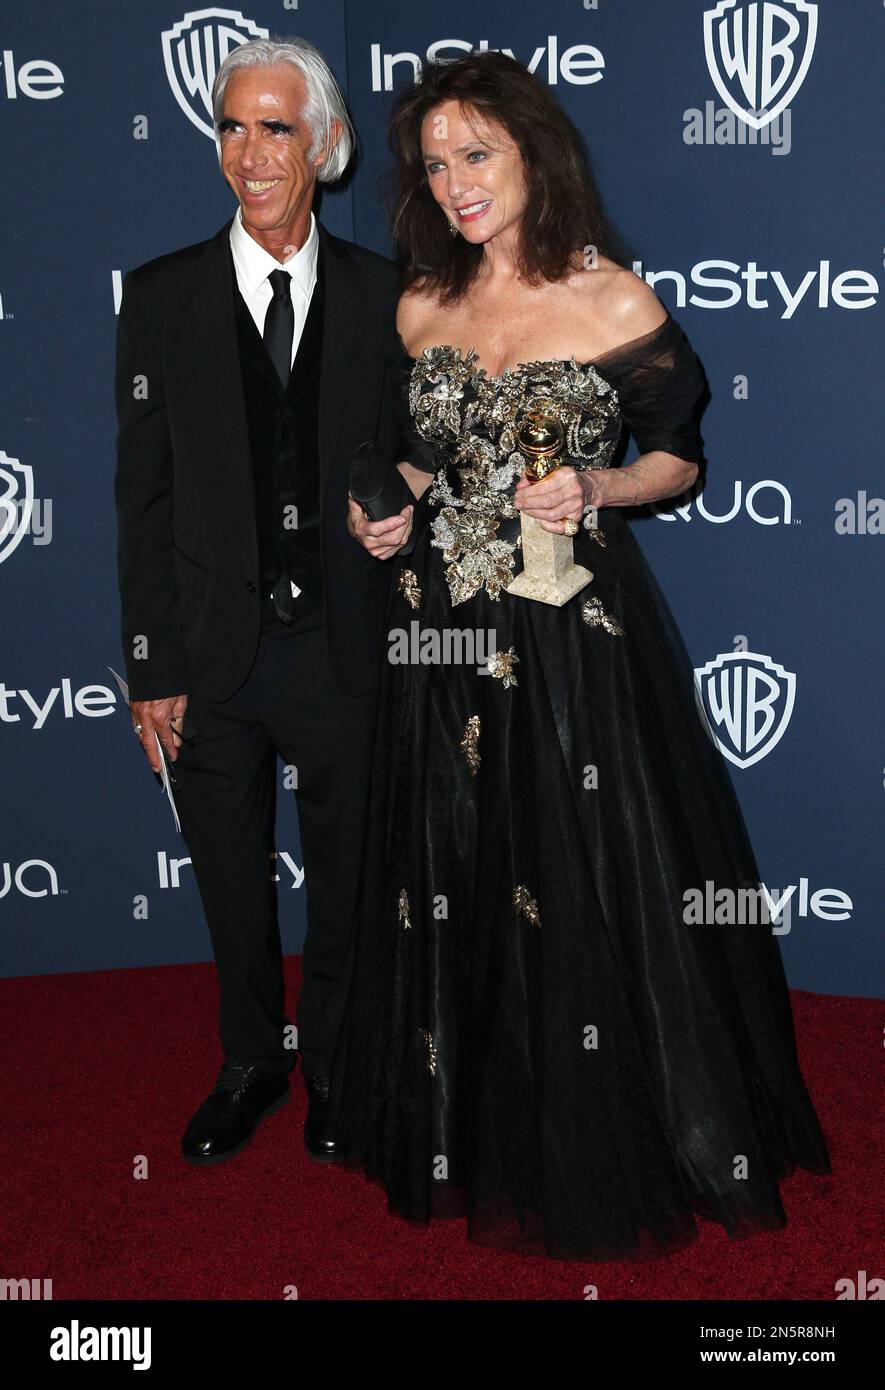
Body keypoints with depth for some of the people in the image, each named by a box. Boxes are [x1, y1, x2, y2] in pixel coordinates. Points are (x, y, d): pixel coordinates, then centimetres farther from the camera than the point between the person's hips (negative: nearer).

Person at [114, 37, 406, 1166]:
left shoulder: (381, 296, 0)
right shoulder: (164, 297, -1)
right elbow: (143, 496, -2)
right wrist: (151, 665, -6)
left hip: (346, 648, 0)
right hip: (213, 652, 0)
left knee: (344, 877, 16)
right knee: (231, 886, 16)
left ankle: (333, 1065, 38)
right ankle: (251, 1063, 39)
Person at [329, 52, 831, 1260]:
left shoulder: (615, 300, -4)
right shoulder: (420, 307, 8)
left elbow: (680, 457, 3)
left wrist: (595, 490, -15)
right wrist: (384, 512, 0)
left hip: (577, 628, -4)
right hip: (446, 632, 4)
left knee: (589, 882, 1)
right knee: (454, 884, 11)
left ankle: (612, 1146, 22)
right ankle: (473, 1131, 32)